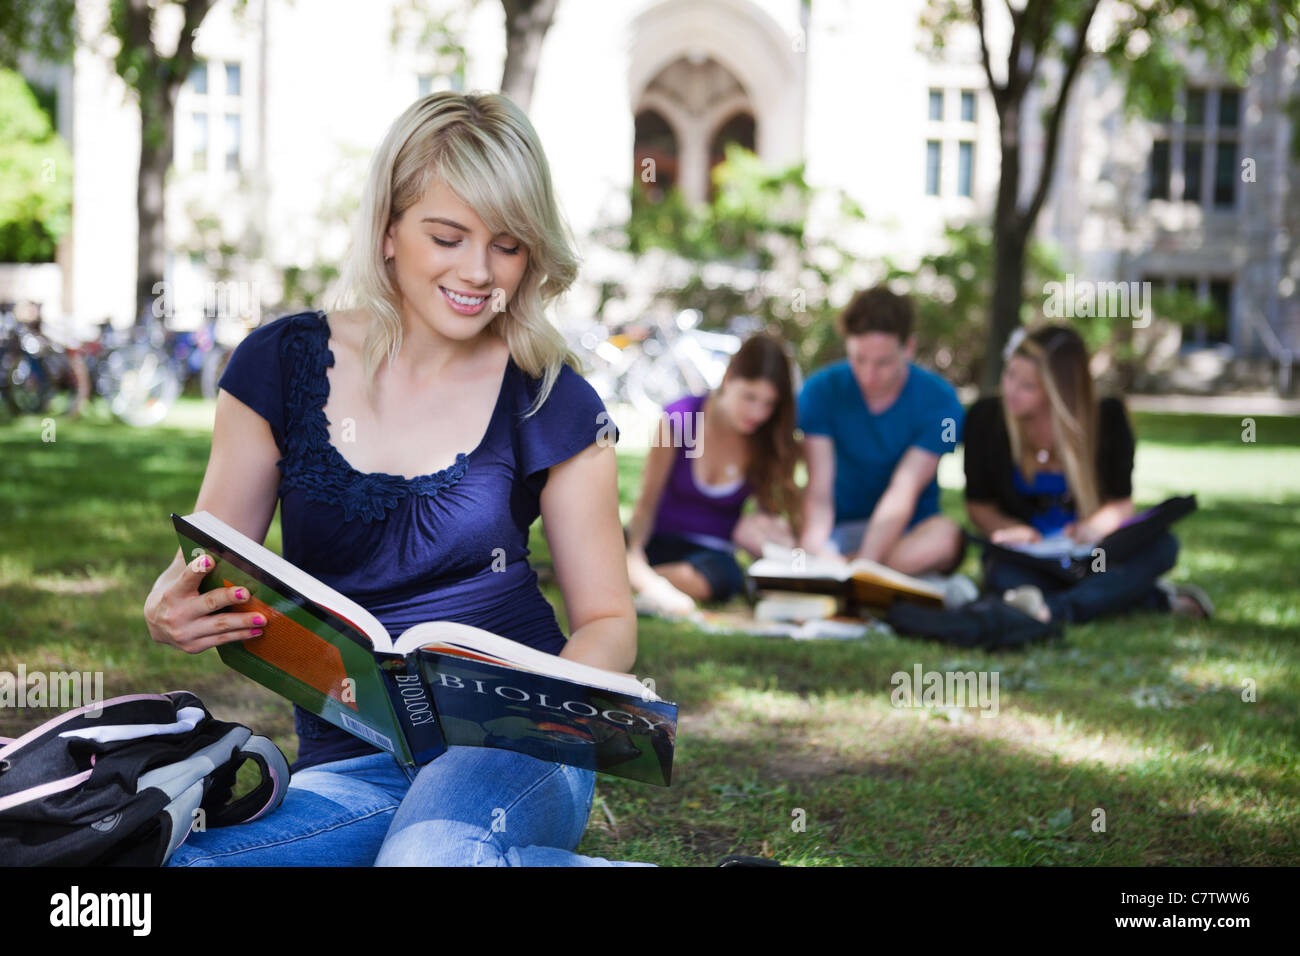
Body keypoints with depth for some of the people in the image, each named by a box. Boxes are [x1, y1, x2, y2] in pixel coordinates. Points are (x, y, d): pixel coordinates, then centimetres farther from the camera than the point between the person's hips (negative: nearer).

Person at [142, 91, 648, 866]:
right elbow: (203, 572, 10)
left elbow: (608, 619, 7)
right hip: (348, 767, 4)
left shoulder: (551, 403, 2)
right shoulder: (284, 365, 4)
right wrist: (170, 612, -15)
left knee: (430, 852, -39)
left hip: (513, 748, -4)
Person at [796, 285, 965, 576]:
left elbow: (903, 492, -21)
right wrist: (815, 552, -35)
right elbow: (819, 491, -15)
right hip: (836, 531, 2)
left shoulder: (939, 401, -11)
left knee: (946, 535, -37)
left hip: (905, 534, -1)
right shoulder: (820, 391, -6)